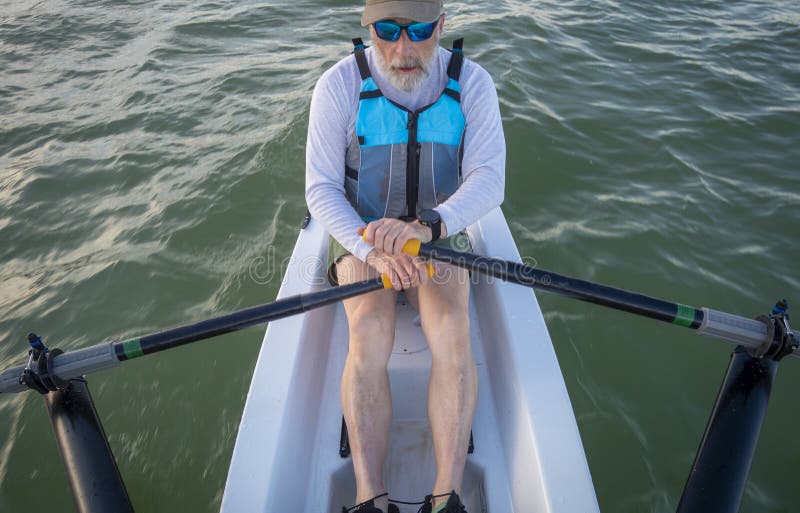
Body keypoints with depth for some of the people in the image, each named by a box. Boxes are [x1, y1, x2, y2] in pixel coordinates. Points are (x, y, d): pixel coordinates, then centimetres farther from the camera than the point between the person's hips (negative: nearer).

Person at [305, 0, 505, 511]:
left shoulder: (472, 83, -10)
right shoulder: (340, 85, -13)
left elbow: (489, 180, -19)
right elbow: (321, 190, -13)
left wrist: (424, 226, -38)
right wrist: (373, 250, -30)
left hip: (440, 233, 1)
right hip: (359, 233, -1)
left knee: (452, 332, -27)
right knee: (370, 335, -28)